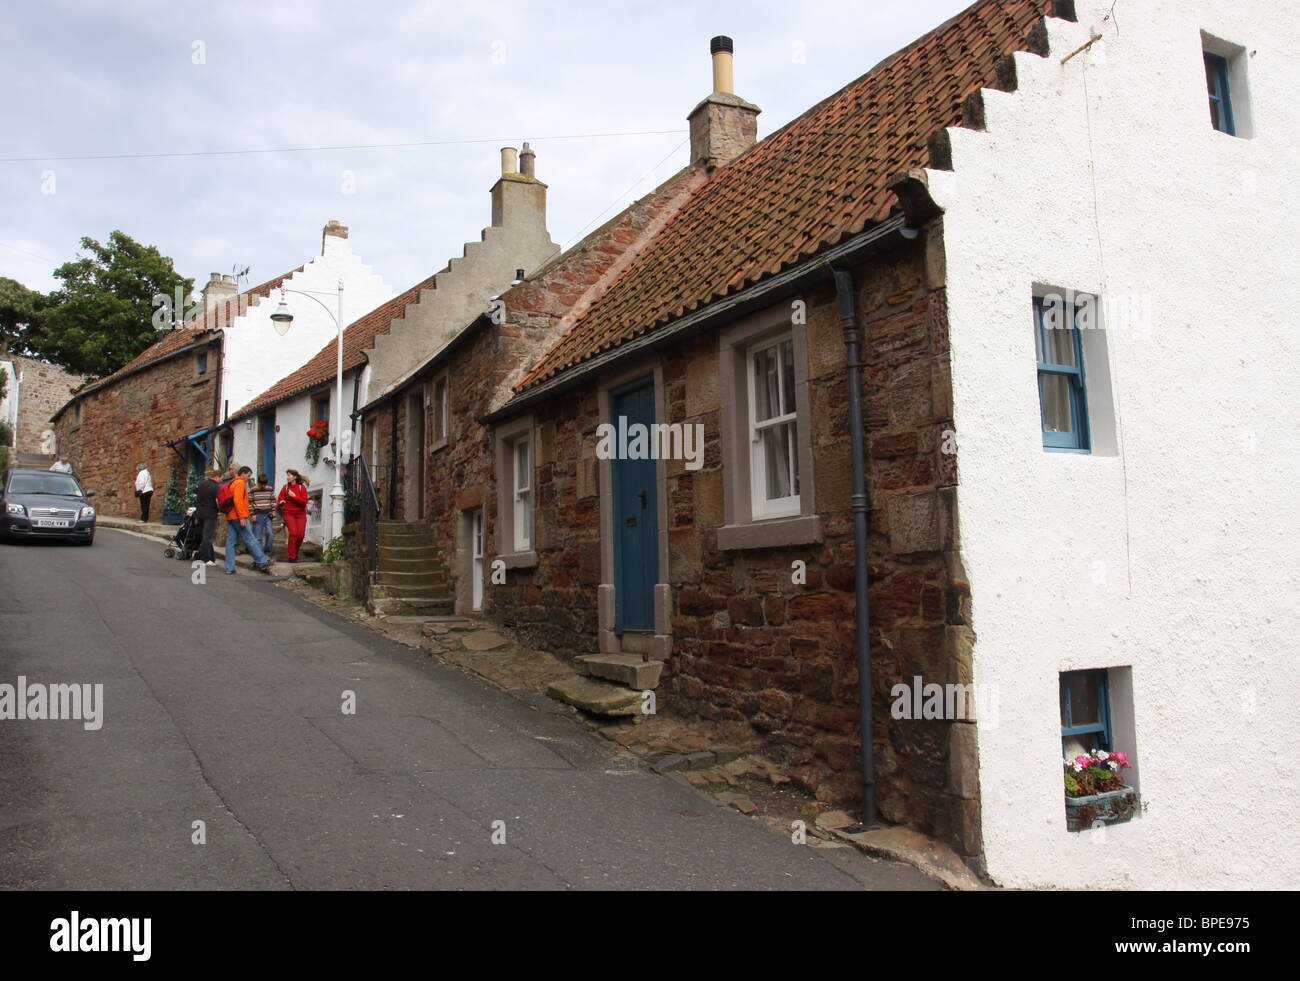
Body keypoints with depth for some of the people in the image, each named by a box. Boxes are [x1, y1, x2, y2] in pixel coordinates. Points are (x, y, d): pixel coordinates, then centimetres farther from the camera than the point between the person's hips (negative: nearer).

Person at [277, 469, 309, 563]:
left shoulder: (302, 487, -3)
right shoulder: (285, 487, 2)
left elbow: (304, 502, -9)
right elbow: (279, 499, 4)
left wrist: (294, 496, -20)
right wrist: (281, 502, -18)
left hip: (300, 514, 0)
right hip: (288, 513, 0)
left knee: (301, 534, -7)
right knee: (293, 532, -17)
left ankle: (295, 552, 19)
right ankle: (291, 555, -6)